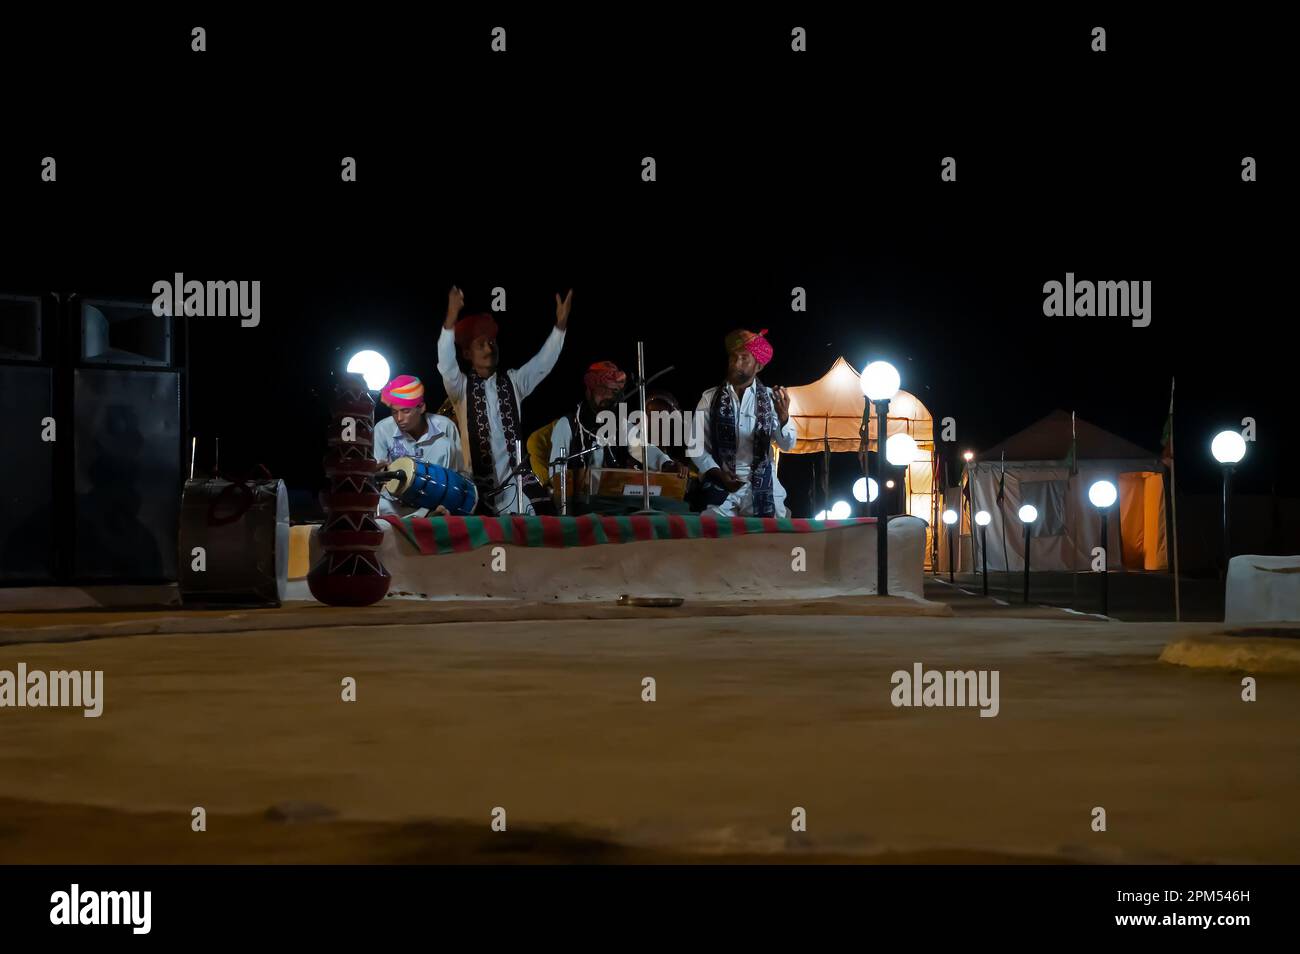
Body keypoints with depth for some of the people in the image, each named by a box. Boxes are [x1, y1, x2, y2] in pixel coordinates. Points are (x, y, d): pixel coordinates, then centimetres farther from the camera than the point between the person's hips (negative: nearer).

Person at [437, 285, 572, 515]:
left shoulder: (513, 382, 13)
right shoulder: (461, 386, 2)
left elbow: (543, 363, 2)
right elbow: (446, 366, -17)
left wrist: (560, 325, -12)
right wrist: (451, 318, -31)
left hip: (517, 480, 3)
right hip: (479, 484, -3)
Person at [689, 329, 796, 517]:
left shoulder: (770, 397, 2)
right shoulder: (710, 398, 5)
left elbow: (787, 444, -6)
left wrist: (783, 416, -26)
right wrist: (718, 474, -10)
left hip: (761, 487, 0)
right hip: (721, 487, 0)